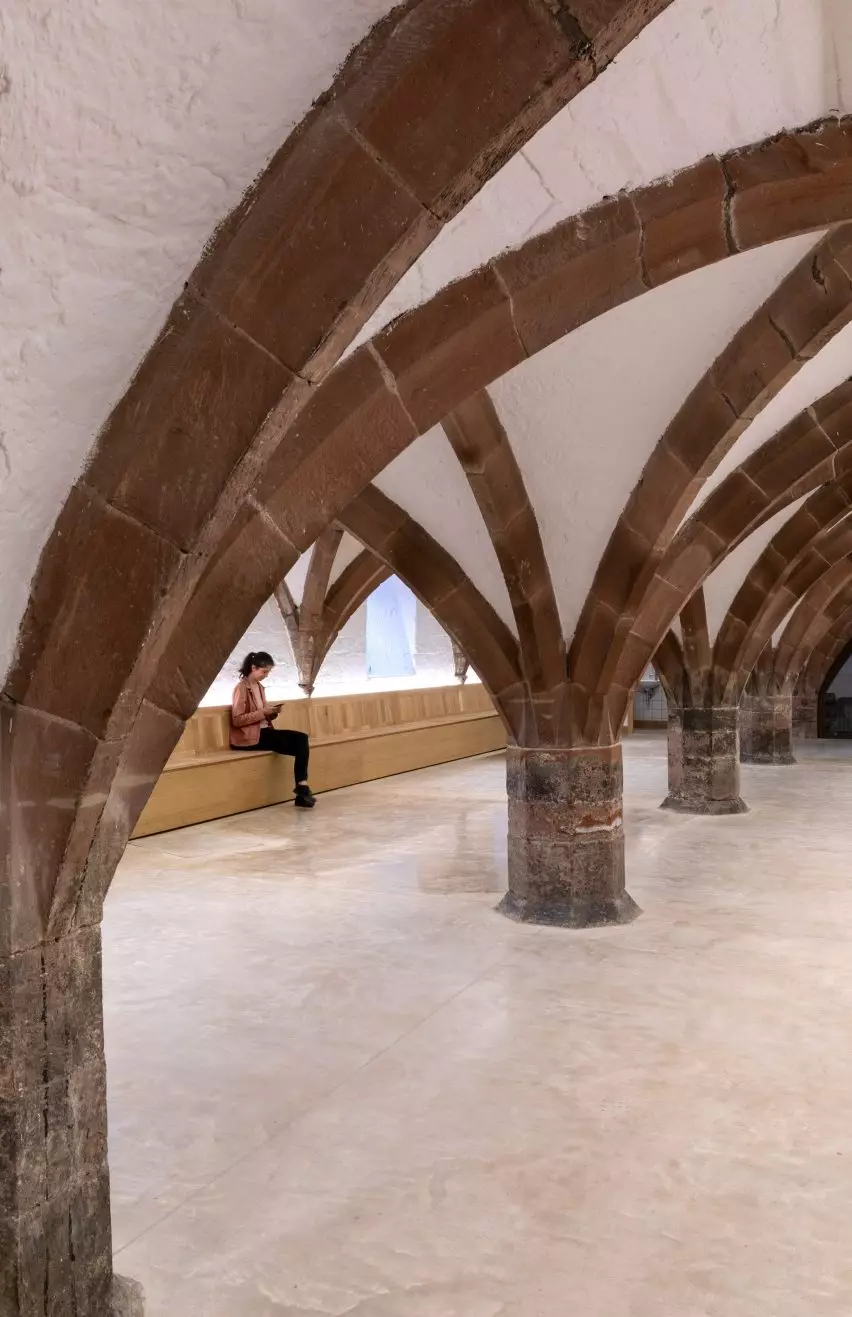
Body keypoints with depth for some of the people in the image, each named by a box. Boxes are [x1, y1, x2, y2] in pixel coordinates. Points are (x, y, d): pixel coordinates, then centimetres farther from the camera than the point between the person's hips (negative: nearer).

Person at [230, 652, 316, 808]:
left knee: (301, 738, -16)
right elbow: (236, 720, -16)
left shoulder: (259, 686, 16)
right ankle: (301, 789, -10)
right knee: (300, 745, -19)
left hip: (264, 731, 8)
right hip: (250, 736, -8)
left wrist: (272, 713, 3)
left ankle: (302, 787, -20)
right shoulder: (241, 688, -9)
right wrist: (262, 713, -19)